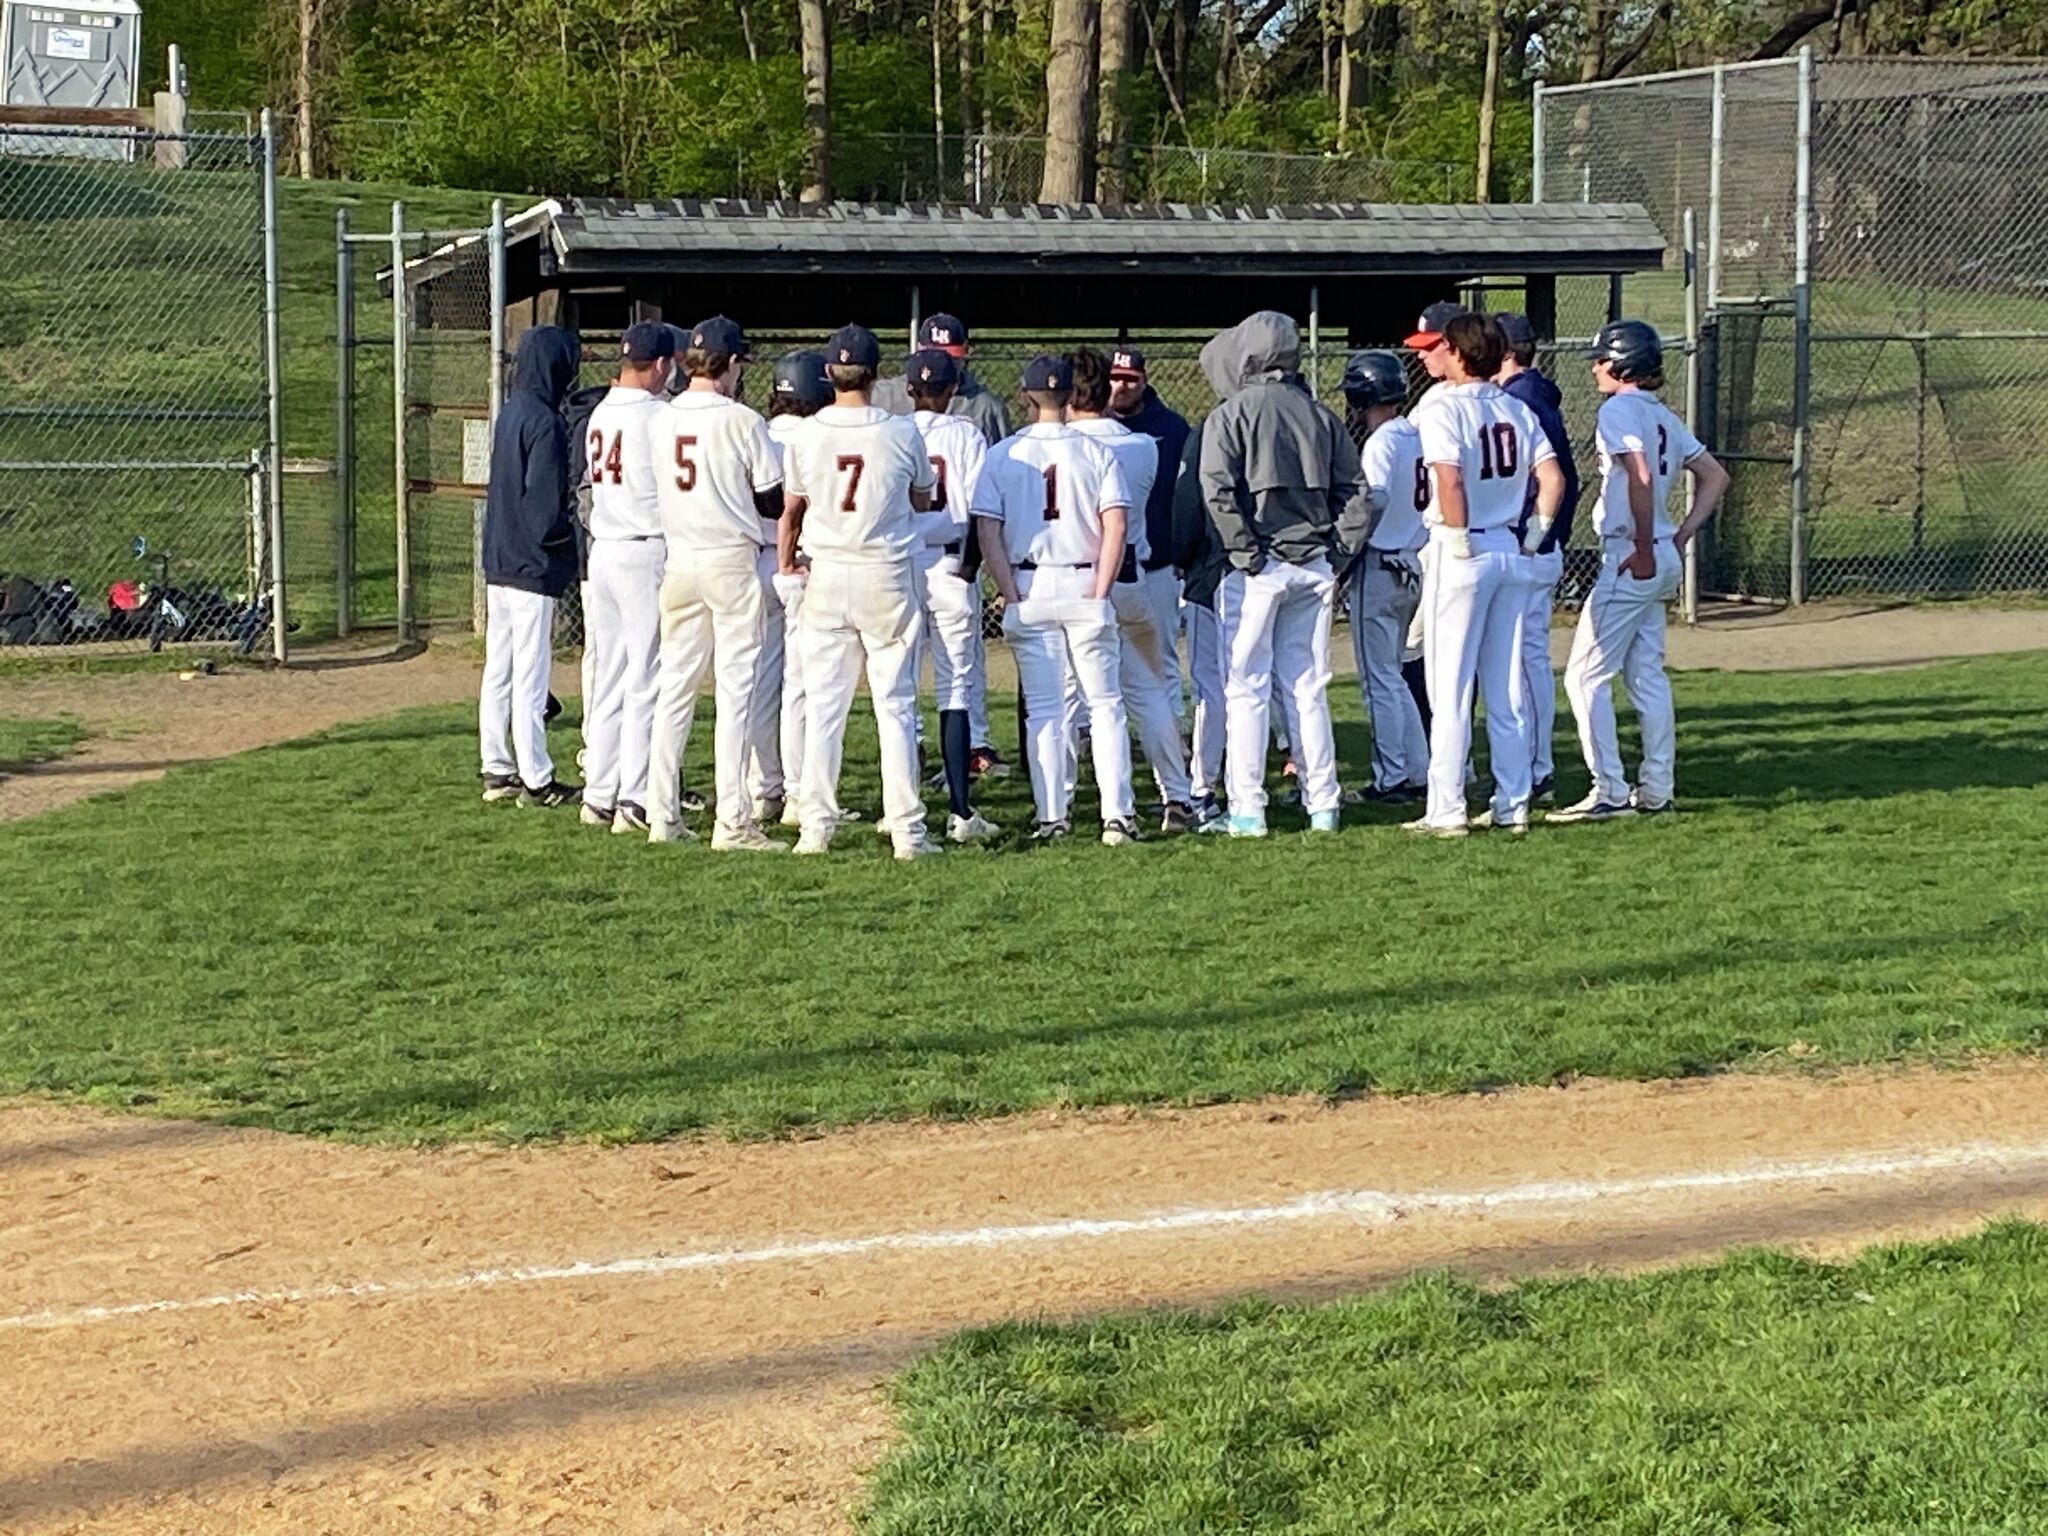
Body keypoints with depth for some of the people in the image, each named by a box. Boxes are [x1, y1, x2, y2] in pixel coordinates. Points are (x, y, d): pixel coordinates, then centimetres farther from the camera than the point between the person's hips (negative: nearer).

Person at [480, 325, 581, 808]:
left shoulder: (510, 410, 10)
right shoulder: (544, 421, -17)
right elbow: (545, 507, -21)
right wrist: (568, 526, -3)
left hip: (499, 562, 9)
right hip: (532, 565, -9)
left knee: (498, 672, 13)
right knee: (530, 676, -4)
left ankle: (497, 771, 20)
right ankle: (535, 780, 1)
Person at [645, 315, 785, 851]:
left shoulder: (665, 419, 5)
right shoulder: (741, 421, -11)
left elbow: (687, 491, 10)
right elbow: (774, 501, -7)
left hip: (679, 561, 5)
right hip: (732, 560, -5)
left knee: (675, 687, 10)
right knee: (736, 688, -2)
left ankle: (662, 816, 11)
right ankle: (732, 821, -3)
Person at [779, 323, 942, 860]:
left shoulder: (805, 434, -4)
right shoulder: (902, 433, -9)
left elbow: (791, 509, 8)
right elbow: (923, 501, 7)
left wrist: (786, 564, 24)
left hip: (825, 577, 2)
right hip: (888, 575, -2)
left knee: (824, 704, 8)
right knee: (895, 704, 3)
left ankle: (816, 824, 6)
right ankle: (906, 829, 2)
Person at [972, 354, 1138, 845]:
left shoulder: (1003, 454, 0)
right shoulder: (1095, 451, 0)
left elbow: (987, 530, -5)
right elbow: (1116, 524, -8)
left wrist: (1012, 597, -3)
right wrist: (1100, 594, -5)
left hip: (1029, 588, 0)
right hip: (1084, 585, 0)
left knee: (1042, 708, 6)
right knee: (1104, 703, 6)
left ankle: (1051, 817, 4)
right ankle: (1116, 814, 0)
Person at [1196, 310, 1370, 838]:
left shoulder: (1231, 414, -4)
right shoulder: (1321, 415, 10)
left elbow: (1218, 492, -15)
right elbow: (1355, 491, 7)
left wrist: (1247, 553, -11)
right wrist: (1339, 552, 7)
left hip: (1256, 570, -4)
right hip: (1314, 566, 5)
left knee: (1246, 688, 0)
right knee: (1308, 689, 11)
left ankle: (1247, 810, -2)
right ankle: (1322, 804, 11)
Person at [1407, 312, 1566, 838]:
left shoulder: (1441, 408, -12)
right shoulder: (1517, 411, 8)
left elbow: (1450, 480, -25)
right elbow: (1552, 479, 3)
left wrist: (1458, 539, -15)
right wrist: (1534, 533, 9)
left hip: (1461, 553, -6)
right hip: (1509, 551, 6)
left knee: (1449, 686, -2)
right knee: (1507, 688, 11)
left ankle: (1446, 810, -2)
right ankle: (1512, 806, 14)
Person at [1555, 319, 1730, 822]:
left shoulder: (1618, 409, -12)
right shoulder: (1662, 415, 15)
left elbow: (1641, 478, -26)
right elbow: (1715, 477, 18)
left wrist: (1644, 551, -21)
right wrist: (1680, 538, 13)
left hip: (1632, 560, -9)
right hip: (1663, 561, 9)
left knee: (1586, 675, -5)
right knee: (1646, 675, 14)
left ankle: (1610, 793, -7)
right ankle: (1656, 792, 16)